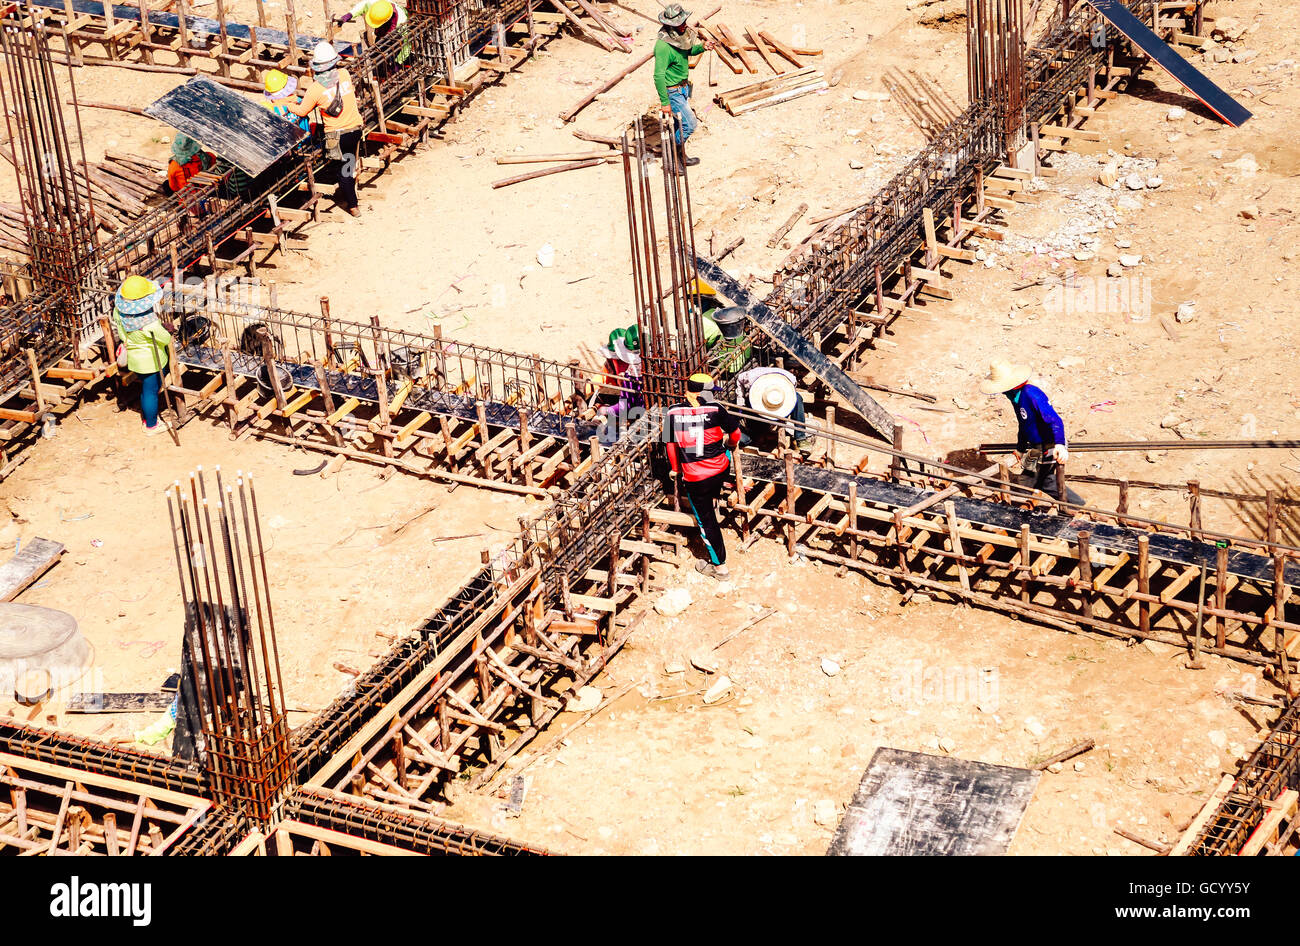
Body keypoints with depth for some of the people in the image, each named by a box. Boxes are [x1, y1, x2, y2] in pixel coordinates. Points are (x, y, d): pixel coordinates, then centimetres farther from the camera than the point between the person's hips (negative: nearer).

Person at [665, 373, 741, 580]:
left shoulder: (673, 413, -7)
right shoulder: (715, 409, -9)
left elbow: (670, 444, 2)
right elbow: (735, 432, 4)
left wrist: (675, 468, 20)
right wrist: (730, 443, 28)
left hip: (694, 479, -1)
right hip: (721, 470, 1)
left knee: (706, 521, 12)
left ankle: (720, 567, 19)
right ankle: (715, 501, 51)